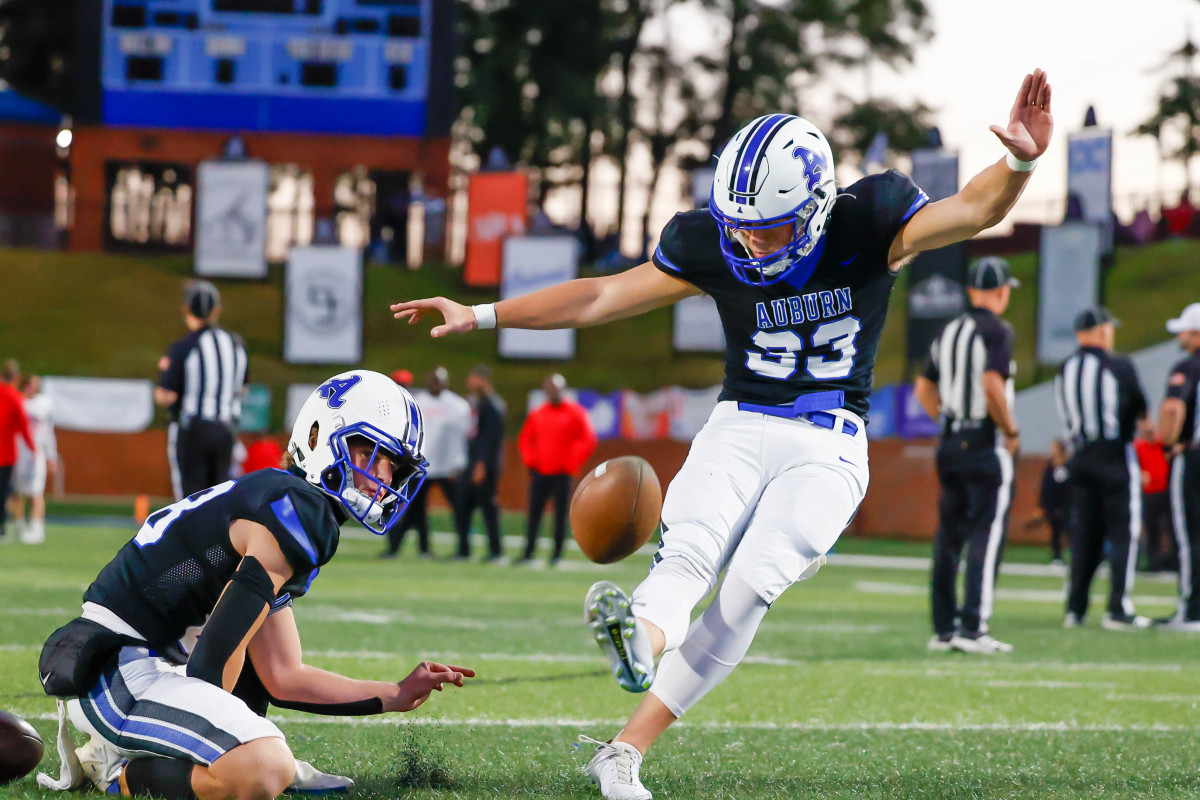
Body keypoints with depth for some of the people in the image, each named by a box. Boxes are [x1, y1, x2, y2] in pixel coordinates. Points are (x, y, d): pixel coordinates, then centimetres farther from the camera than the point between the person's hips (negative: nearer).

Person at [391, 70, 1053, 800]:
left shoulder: (868, 227, -8)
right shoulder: (710, 246, -3)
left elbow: (975, 210, -19)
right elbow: (602, 297, 5)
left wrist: (1020, 163, -42)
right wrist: (481, 316, 4)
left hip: (828, 448, -2)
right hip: (739, 430, 2)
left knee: (751, 583, -22)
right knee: (691, 553, -28)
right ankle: (640, 644, -61)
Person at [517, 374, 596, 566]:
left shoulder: (574, 413, 0)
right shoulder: (537, 414, 12)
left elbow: (588, 440, -2)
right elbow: (525, 438, 21)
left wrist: (572, 463, -7)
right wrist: (530, 459, 5)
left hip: (562, 474, -3)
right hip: (539, 473, 3)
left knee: (560, 514, -3)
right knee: (534, 513, 0)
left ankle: (557, 554, 4)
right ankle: (528, 554, 2)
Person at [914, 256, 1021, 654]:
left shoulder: (948, 332, 13)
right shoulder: (996, 330, -11)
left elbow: (924, 389, 17)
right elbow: (992, 384, -23)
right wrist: (1011, 431, -12)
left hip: (949, 442, 7)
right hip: (986, 446, -7)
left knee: (949, 535, 11)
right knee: (986, 535, -6)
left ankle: (943, 628, 14)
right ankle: (971, 629, -13)